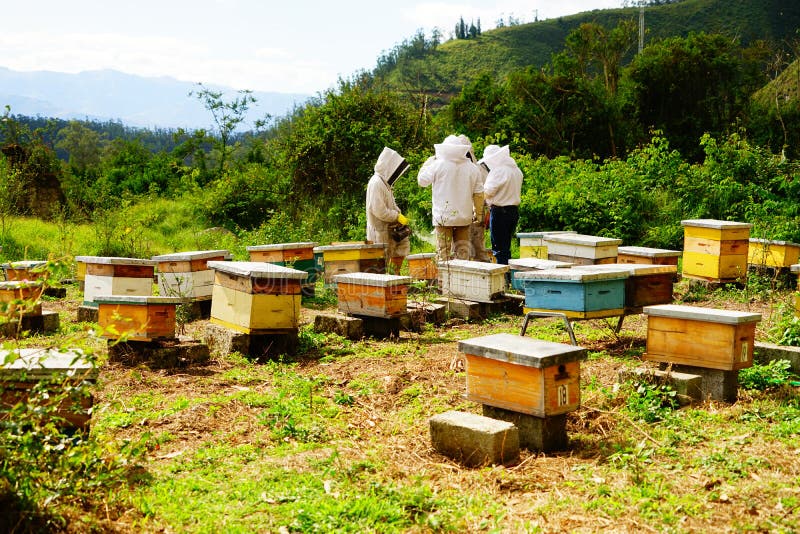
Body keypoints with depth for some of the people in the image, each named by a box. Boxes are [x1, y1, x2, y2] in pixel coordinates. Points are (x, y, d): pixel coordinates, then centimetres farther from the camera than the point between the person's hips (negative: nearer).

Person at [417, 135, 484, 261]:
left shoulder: (438, 165, -9)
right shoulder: (472, 168, 4)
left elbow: (422, 180, 2)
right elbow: (479, 193, 6)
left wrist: (428, 162, 14)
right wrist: (478, 212, 17)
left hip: (444, 217, -3)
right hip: (464, 217, 3)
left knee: (443, 252, 1)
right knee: (463, 251, 10)